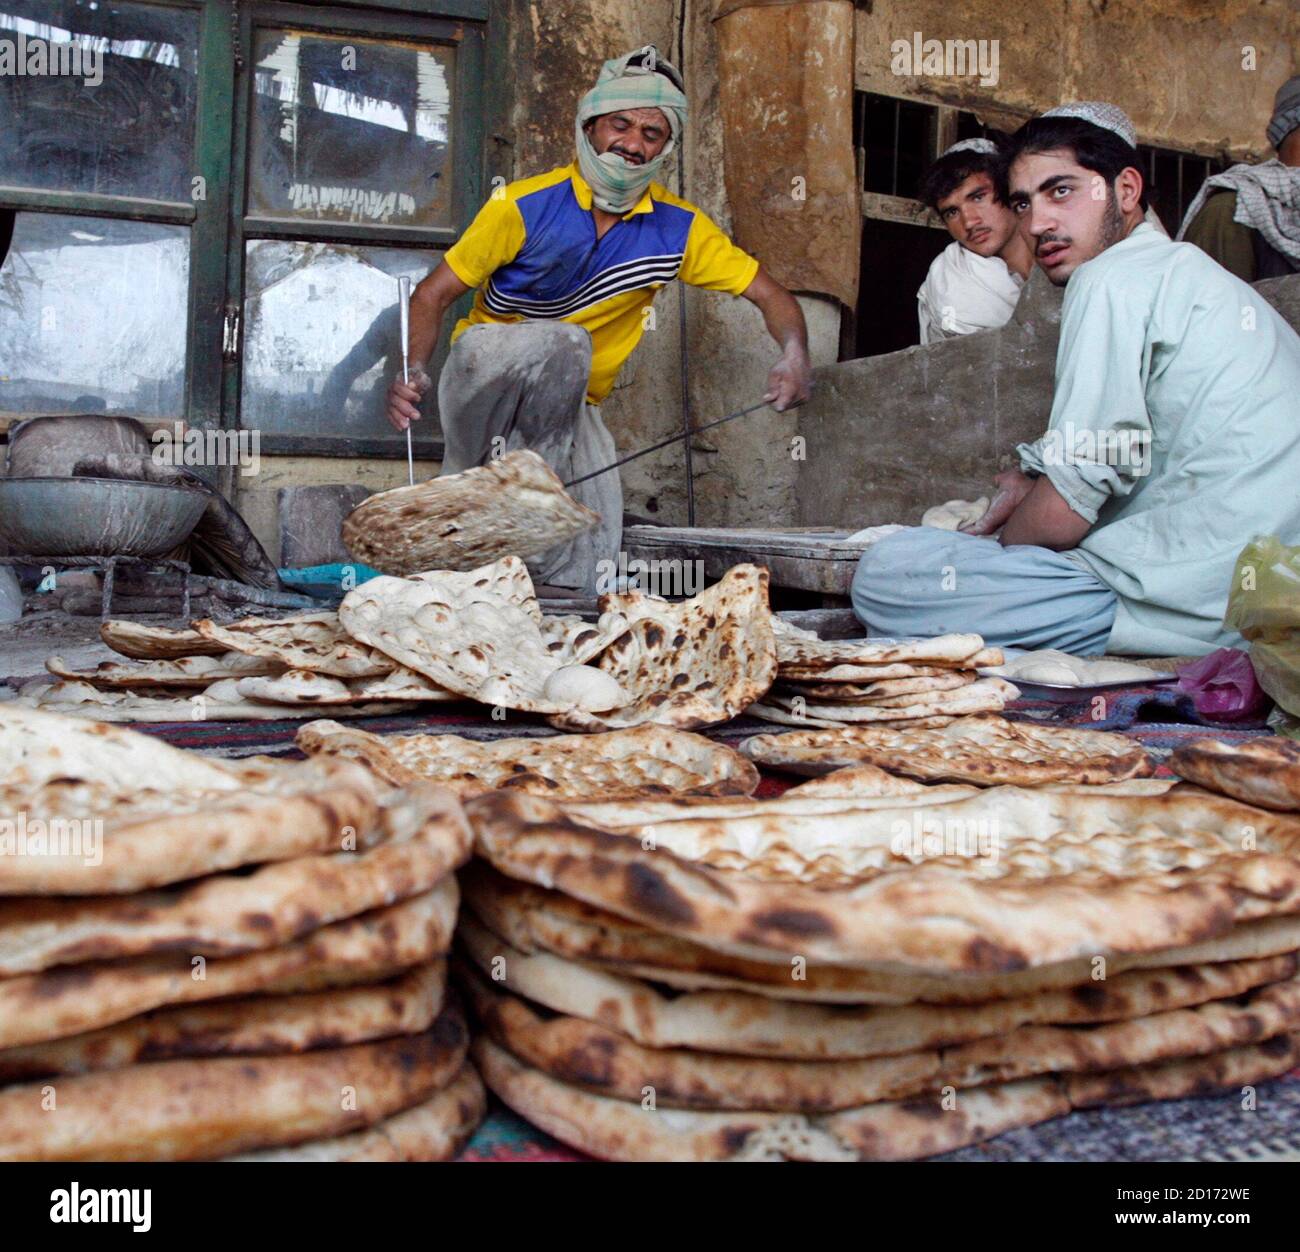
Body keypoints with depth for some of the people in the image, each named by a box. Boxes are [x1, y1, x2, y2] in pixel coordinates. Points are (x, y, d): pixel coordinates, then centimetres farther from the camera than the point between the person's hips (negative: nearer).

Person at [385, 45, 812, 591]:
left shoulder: (678, 227, -5)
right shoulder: (526, 205, -14)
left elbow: (769, 294, -2)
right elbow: (432, 295, -12)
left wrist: (795, 356, -24)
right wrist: (412, 372, -32)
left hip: (568, 407, 4)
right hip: (484, 385, -3)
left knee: (585, 577, -10)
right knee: (561, 344, -37)